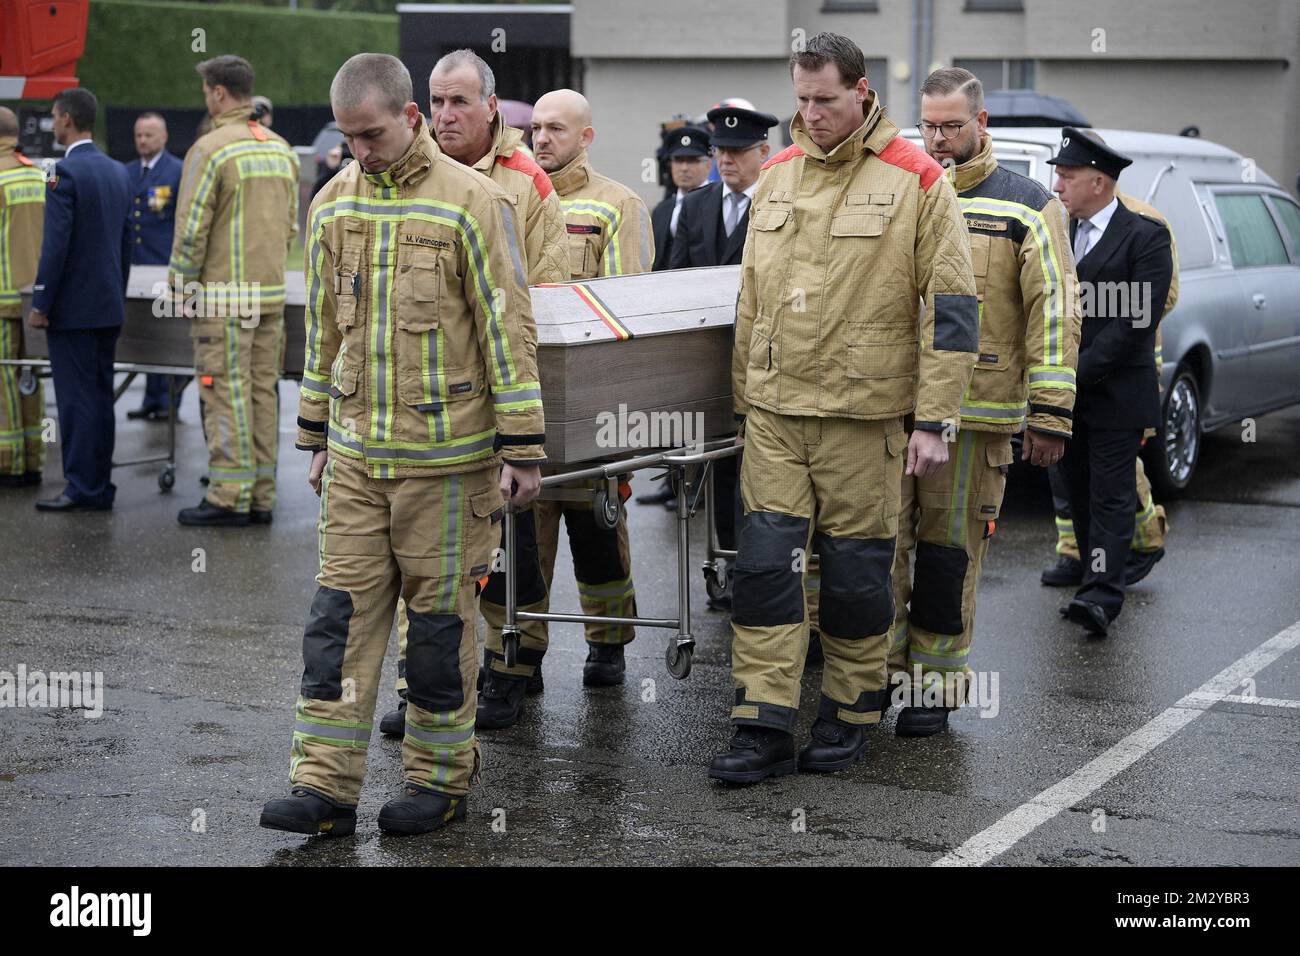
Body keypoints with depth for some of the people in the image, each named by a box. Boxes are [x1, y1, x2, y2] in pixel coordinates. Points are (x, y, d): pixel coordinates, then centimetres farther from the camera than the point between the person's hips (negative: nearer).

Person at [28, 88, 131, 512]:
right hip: (109, 306, 8)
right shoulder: (118, 172, 11)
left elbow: (56, 244, -17)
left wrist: (41, 303, -12)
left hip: (73, 307, -8)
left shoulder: (66, 172, -14)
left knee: (77, 398, -4)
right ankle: (100, 486, 15)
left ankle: (83, 489, -3)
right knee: (100, 397, 11)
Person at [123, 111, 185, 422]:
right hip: (134, 266, 6)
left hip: (165, 265, -6)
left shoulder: (179, 172, -4)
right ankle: (151, 399, 15)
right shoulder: (127, 172, 14)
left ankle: (167, 401, 4)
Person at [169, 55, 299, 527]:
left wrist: (180, 289, -4)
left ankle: (229, 498, -3)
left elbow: (192, 230, -13)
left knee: (226, 393, -4)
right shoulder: (281, 149, 11)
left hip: (224, 296, -7)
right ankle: (262, 496, 12)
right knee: (263, 391, 9)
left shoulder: (210, 148, -11)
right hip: (271, 293, 7)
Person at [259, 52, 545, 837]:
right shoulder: (333, 205, 8)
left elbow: (508, 329, -9)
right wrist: (318, 434, 17)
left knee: (440, 617, 5)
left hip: (446, 455, -5)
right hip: (356, 453, 5)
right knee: (342, 613, 2)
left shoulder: (472, 203, -9)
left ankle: (440, 779, 19)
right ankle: (326, 787, 6)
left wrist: (521, 448, -10)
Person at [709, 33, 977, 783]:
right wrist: (743, 394, 15)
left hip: (864, 415, -4)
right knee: (765, 564, -1)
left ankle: (851, 715, 22)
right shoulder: (776, 177, 10)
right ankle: (765, 729, 3)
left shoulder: (917, 182, -6)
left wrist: (934, 420, -11)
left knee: (857, 573, 5)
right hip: (774, 411, 4)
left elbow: (952, 310, -6)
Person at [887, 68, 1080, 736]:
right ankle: (878, 667, 12)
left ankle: (935, 680, 13)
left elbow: (1054, 311, -1)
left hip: (975, 410, -3)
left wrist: (1050, 414, -7)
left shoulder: (1025, 206, 4)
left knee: (950, 545, 3)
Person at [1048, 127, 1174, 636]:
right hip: (1065, 395, 6)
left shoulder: (1146, 237, -8)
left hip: (1115, 394, -6)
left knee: (1111, 496, -6)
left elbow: (1137, 320, -15)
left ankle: (1102, 596, -11)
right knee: (1079, 493, 11)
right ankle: (1097, 580, 20)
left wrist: (1080, 371, -18)